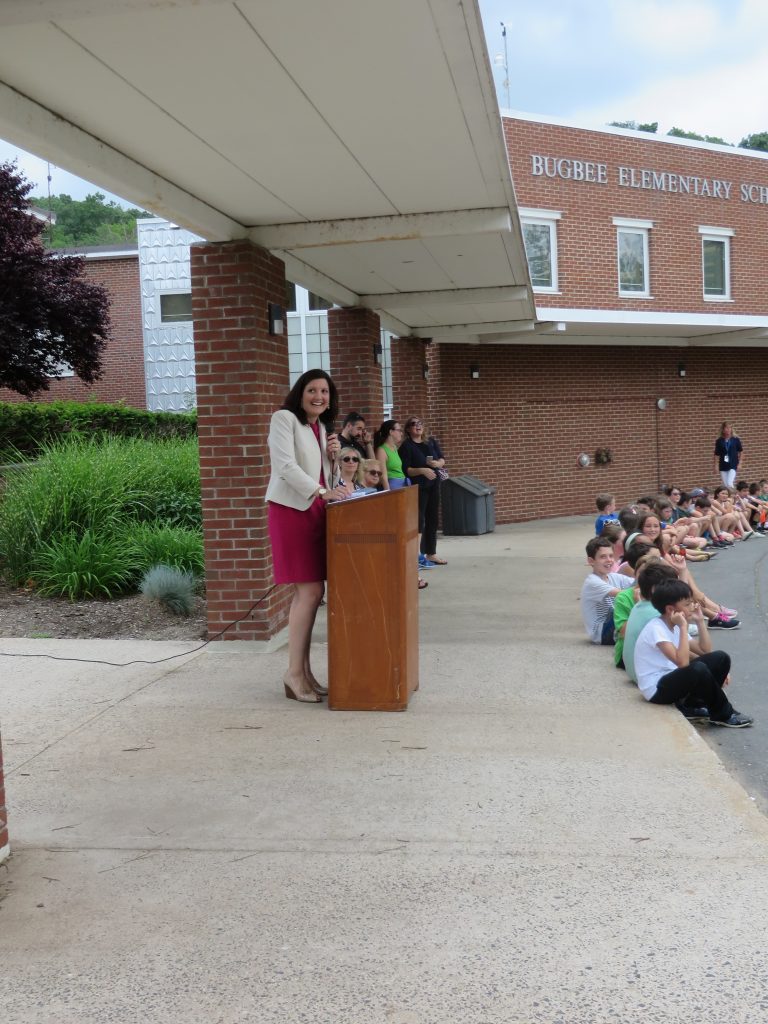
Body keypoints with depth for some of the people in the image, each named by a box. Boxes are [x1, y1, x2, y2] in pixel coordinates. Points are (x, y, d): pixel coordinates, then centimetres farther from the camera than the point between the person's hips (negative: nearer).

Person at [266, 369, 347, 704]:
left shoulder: (322, 427, 19)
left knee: (310, 592, 6)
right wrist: (321, 491, -25)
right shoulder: (284, 418, -4)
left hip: (314, 511, 8)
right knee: (309, 592, -12)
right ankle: (294, 673, -4)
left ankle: (304, 670, 13)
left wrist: (332, 456, 4)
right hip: (290, 509, -8)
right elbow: (285, 465, -17)